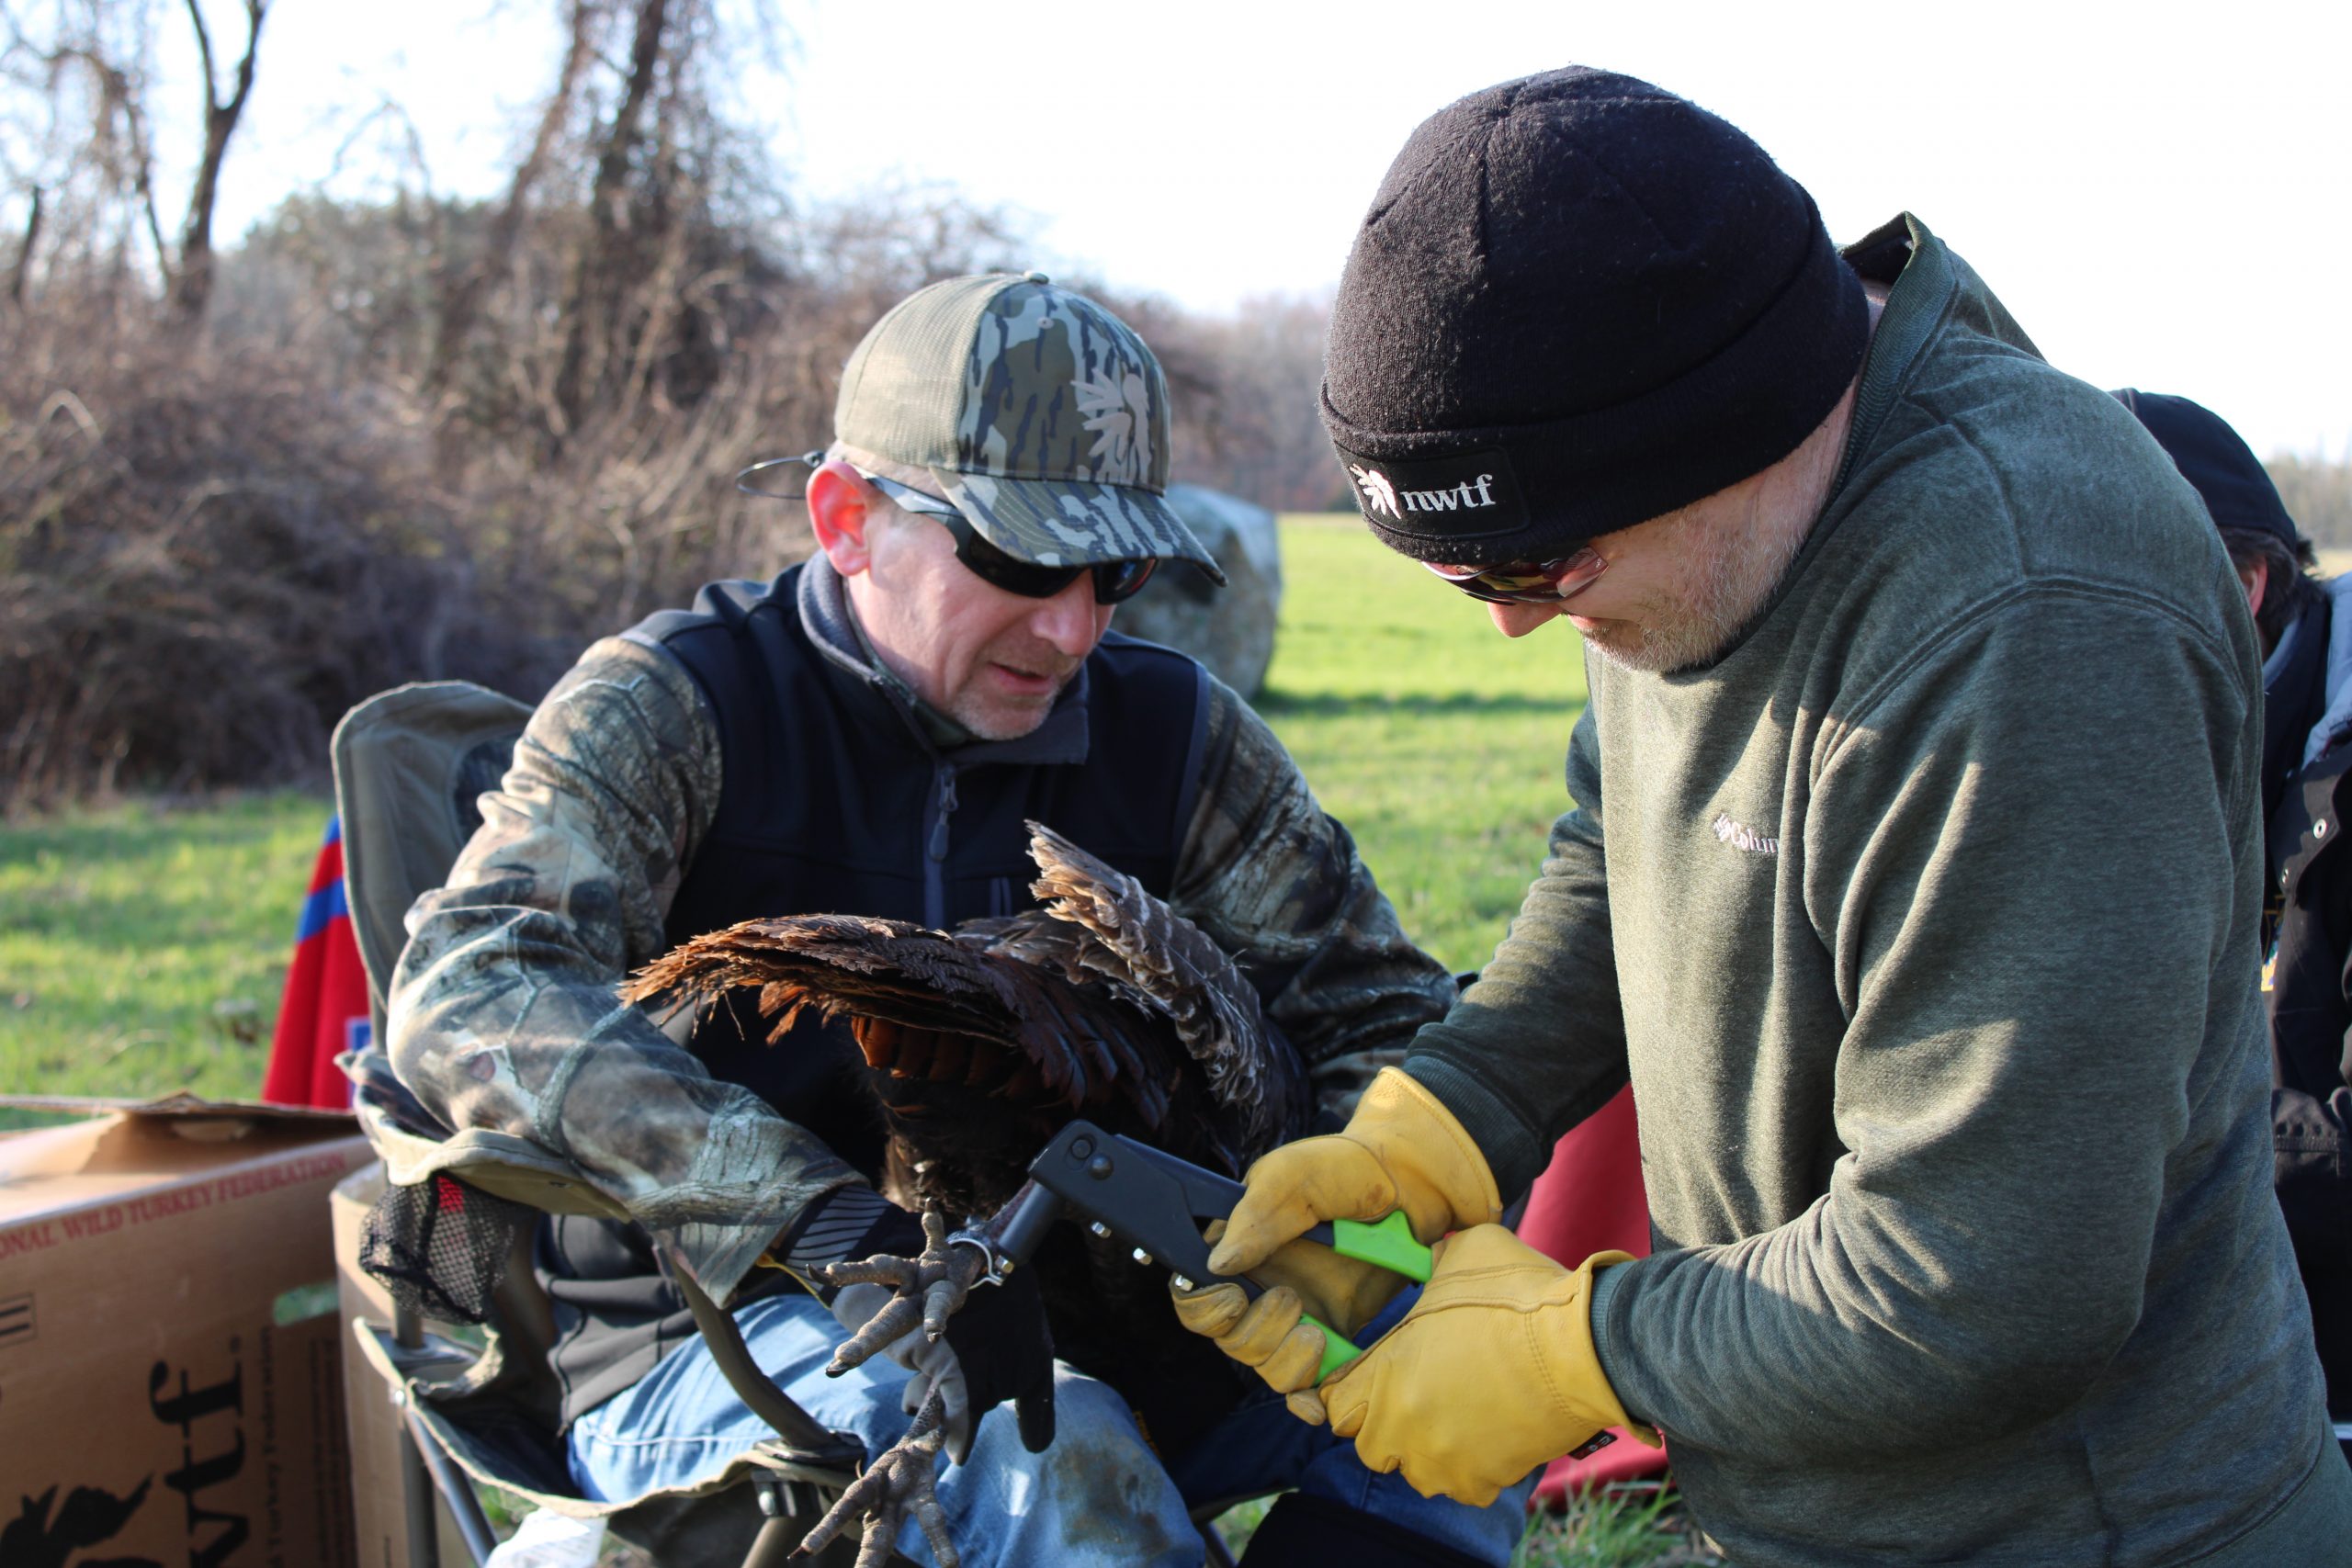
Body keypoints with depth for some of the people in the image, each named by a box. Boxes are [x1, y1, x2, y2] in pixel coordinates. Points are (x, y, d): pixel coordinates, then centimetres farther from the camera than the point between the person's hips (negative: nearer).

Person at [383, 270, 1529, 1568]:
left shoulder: (1177, 740, 4)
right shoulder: (673, 709, -8)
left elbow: (1384, 1017, 9)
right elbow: (468, 994, -24)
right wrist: (829, 1227, -36)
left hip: (1053, 1322, 5)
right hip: (706, 1347, -4)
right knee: (1038, 1458, -36)